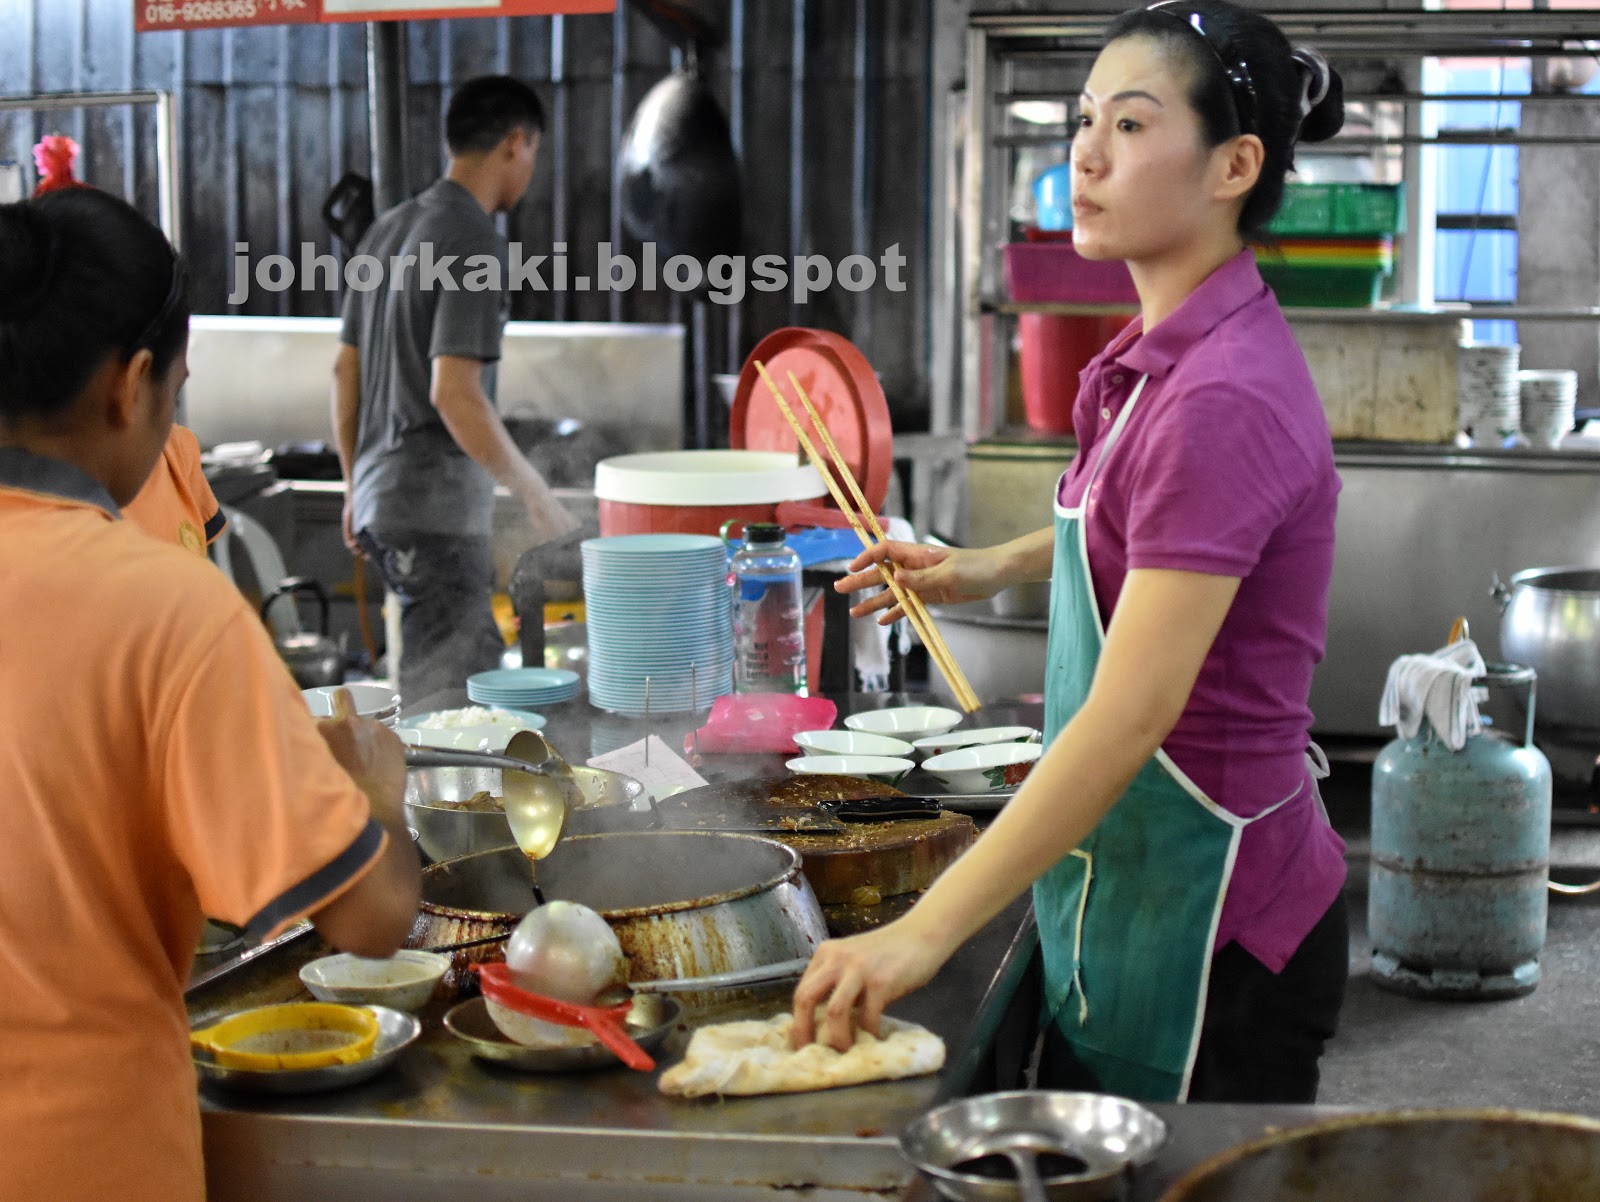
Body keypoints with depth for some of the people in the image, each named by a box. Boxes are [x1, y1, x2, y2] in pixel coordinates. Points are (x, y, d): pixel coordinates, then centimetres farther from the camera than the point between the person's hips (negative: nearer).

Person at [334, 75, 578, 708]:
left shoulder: (387, 230, 12)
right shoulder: (474, 242, -15)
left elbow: (345, 370, 16)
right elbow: (453, 392, -23)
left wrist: (354, 486, 23)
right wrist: (536, 495, -16)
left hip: (379, 495, 9)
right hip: (437, 507, -9)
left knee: (481, 658, 20)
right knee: (443, 697, -3)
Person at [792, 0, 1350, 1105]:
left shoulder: (1224, 395, -25)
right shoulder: (1175, 353, 5)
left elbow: (1132, 715, -31)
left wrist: (927, 931, -33)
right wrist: (994, 568, 15)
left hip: (1209, 918, -9)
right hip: (1135, 888, 9)